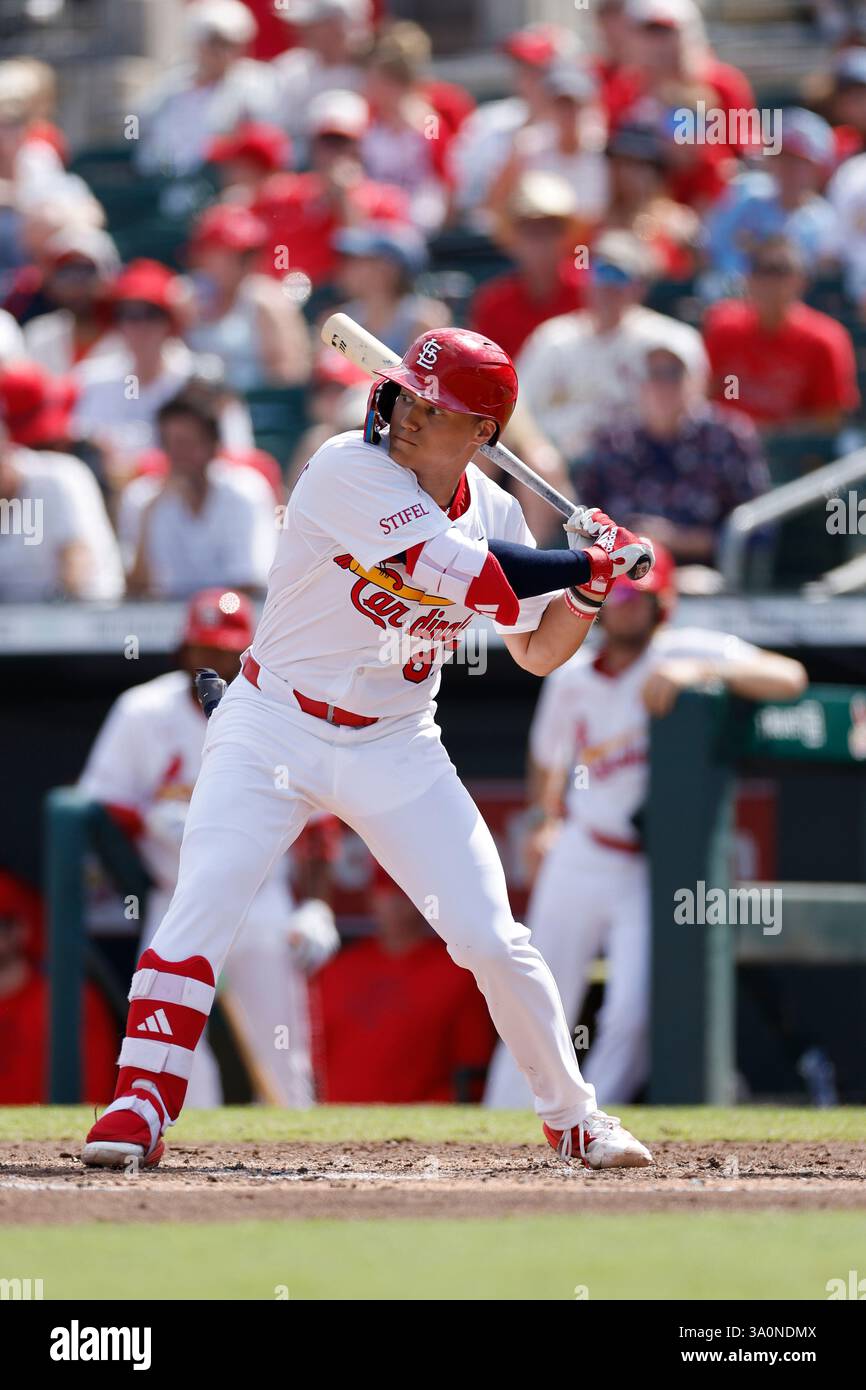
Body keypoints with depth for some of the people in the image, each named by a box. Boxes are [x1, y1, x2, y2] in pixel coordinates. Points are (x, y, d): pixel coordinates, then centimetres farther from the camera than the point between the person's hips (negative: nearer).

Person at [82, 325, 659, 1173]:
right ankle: (139, 1110, -13)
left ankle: (572, 1118, 16)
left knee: (492, 938, -1)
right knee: (200, 909, -19)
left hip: (394, 751, 4)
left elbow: (539, 651, 11)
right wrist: (590, 563, -17)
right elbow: (469, 574, -27)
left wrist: (587, 588, -7)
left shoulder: (495, 513, 1)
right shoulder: (349, 471, -19)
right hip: (273, 729, -4)